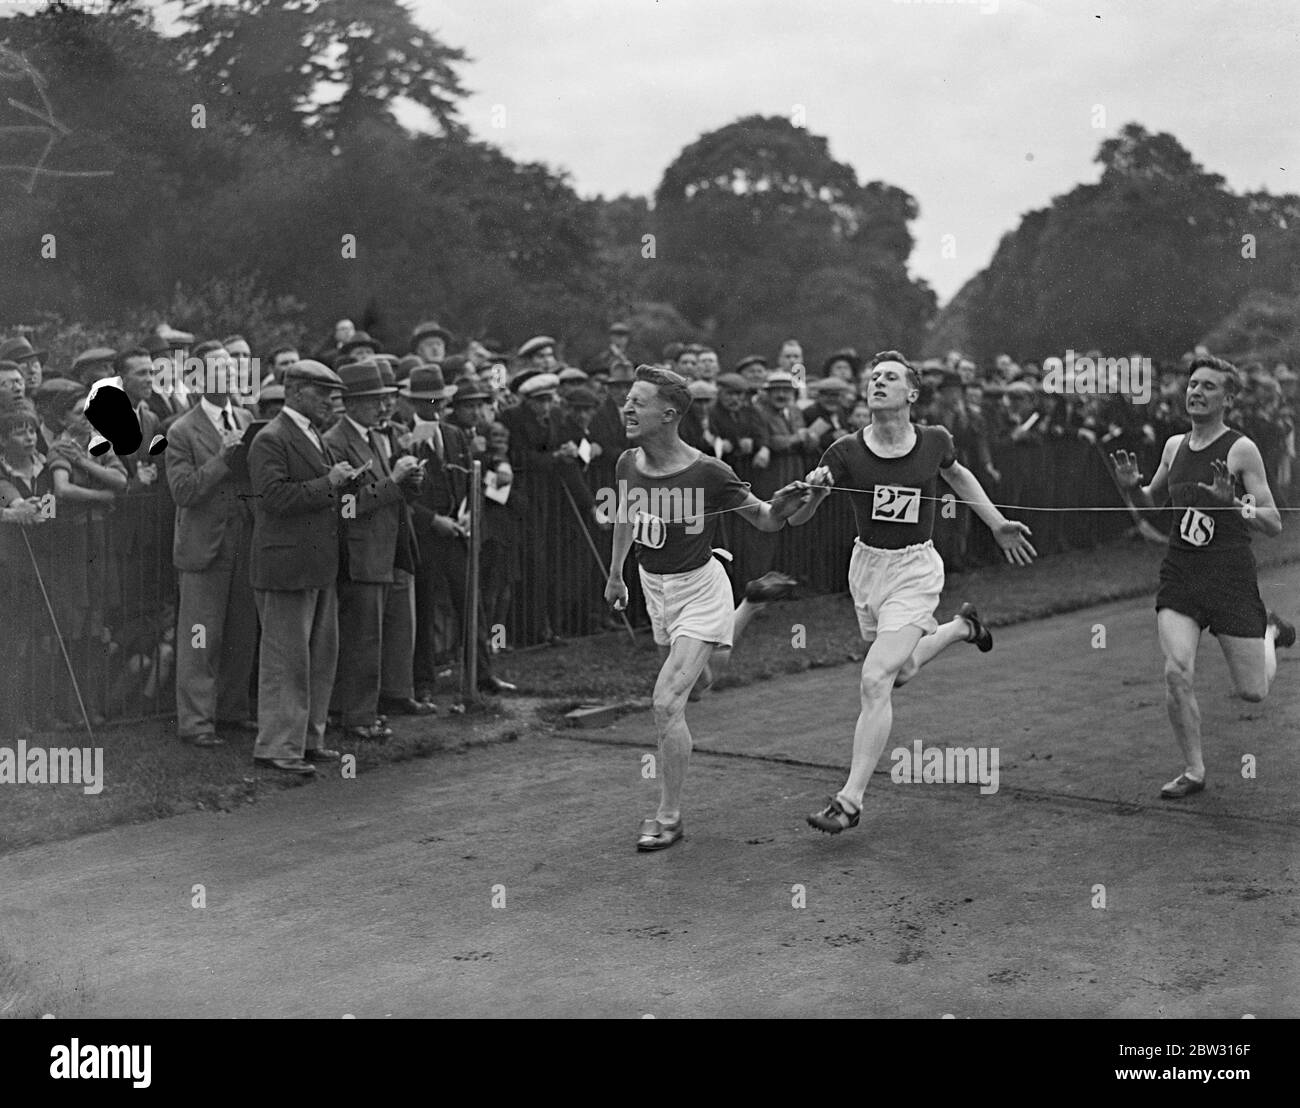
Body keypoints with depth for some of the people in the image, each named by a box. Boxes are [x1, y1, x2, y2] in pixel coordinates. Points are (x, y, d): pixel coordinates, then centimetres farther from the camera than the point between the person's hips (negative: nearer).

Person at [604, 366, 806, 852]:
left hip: (698, 589, -7)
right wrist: (615, 573, 24)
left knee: (666, 702, -17)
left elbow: (767, 522, -11)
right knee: (702, 679, 28)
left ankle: (668, 817, -2)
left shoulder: (707, 473, -23)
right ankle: (753, 602, 50)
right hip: (654, 588, 7)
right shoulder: (627, 464, -7)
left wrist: (781, 508, -34)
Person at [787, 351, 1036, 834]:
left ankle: (850, 800, -8)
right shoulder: (846, 453, -11)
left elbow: (958, 475, 16)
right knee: (902, 672, 23)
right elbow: (796, 519, -13)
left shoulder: (934, 441, -8)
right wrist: (814, 492, -35)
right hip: (865, 567, 3)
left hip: (915, 571, -3)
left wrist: (998, 524, 17)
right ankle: (960, 626, 53)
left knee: (874, 682, -15)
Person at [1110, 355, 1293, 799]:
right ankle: (1194, 770, 3)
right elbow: (1149, 501, 24)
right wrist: (1132, 485, 1)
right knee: (1177, 672, -15)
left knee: (1251, 691, 3)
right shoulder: (1174, 446, 7)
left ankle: (1269, 633, 38)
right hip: (1179, 574, 3)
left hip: (1231, 575, -3)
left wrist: (1235, 503, -27)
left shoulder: (1241, 450, -8)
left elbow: (1274, 524, -9)